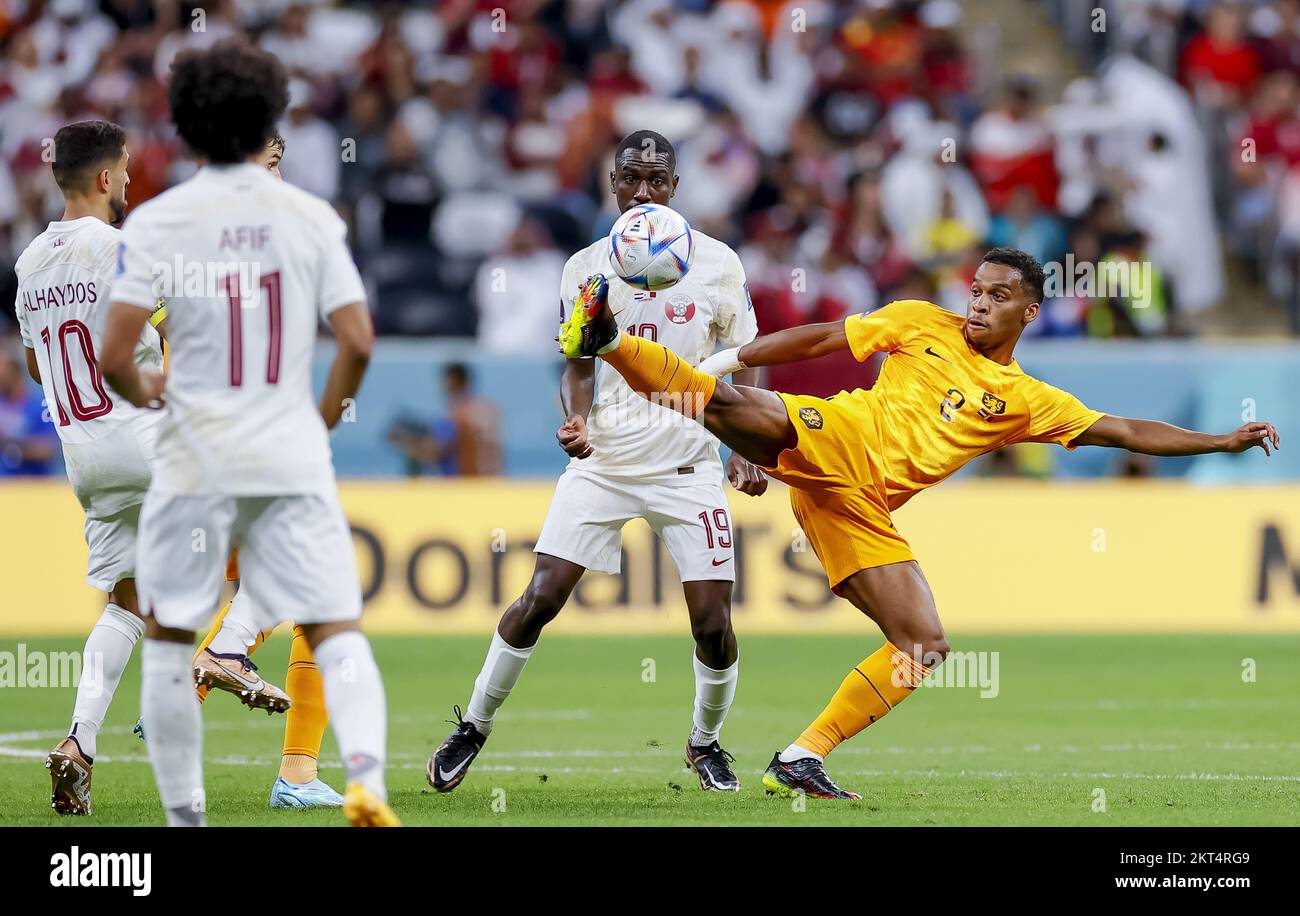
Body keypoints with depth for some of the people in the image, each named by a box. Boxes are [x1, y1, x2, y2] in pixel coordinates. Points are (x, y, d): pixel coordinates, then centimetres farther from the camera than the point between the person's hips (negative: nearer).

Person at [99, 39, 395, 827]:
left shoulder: (158, 221, -4)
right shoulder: (311, 218, 1)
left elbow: (114, 357, -9)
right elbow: (357, 342, -4)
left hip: (197, 459, -1)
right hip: (293, 458, 1)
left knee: (169, 636, 13)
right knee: (337, 628, 1)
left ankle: (184, 812, 14)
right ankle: (366, 774, -22)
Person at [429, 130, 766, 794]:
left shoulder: (716, 263, 0)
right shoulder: (586, 269, 2)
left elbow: (743, 363, 8)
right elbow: (579, 366, 4)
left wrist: (745, 451, -3)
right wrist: (576, 420, -18)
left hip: (689, 465, 0)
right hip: (602, 460, 0)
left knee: (713, 623, -6)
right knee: (540, 598, -9)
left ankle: (706, 742, 21)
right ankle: (473, 727, 10)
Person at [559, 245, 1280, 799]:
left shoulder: (1028, 401, 18)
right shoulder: (922, 324, 12)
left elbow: (1124, 432, 17)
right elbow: (822, 338, 12)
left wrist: (1222, 442, 10)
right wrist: (729, 358, 2)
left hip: (864, 506, 4)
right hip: (835, 439, -4)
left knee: (924, 645, -6)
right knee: (735, 404, -35)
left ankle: (800, 761, 0)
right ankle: (607, 343, -40)